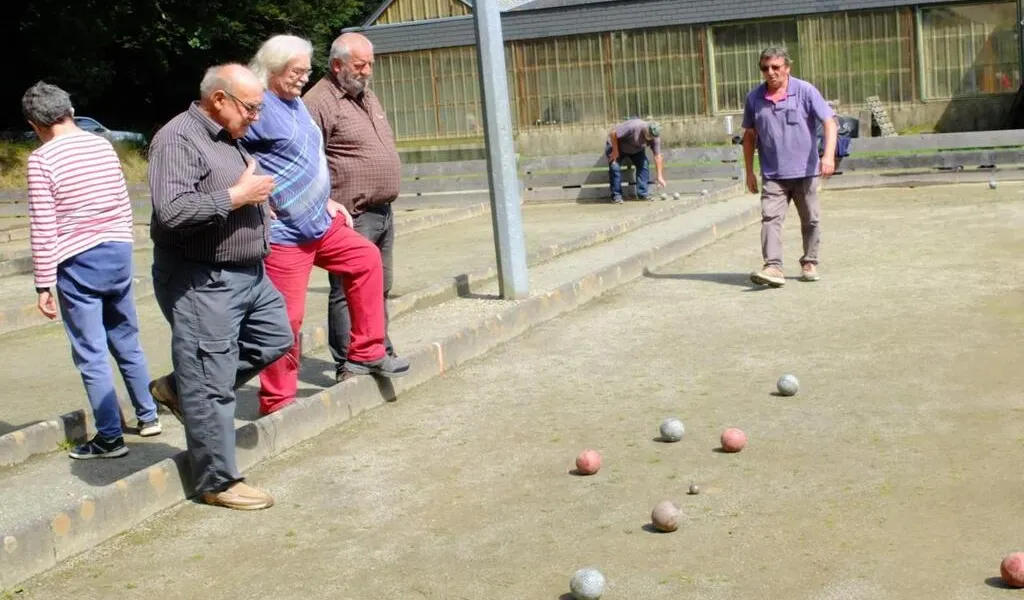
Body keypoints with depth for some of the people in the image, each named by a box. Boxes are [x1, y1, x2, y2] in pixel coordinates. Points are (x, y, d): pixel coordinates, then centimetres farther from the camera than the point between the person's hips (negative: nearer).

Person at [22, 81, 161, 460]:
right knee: (127, 342, 19)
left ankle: (110, 438, 7)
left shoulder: (41, 160, -11)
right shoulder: (104, 146, 4)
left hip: (78, 263, -5)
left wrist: (43, 285, -7)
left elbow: (43, 229, -12)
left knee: (90, 354, 3)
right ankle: (148, 415, 29)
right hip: (118, 253, 6)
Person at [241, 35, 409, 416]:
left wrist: (326, 202, 20)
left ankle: (366, 353, 21)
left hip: (319, 222, 10)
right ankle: (278, 403, 8)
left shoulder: (295, 104, 14)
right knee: (285, 318, -5)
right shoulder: (258, 106, -15)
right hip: (283, 232, -9)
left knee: (366, 259, 14)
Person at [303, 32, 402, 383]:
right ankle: (347, 366, 2)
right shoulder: (319, 102, -12)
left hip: (383, 212, 9)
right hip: (352, 218, -9)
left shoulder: (367, 96, 17)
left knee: (380, 288, 16)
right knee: (348, 292, -4)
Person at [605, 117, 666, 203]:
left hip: (636, 150, 4)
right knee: (615, 167, -20)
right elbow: (613, 133, -33)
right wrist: (615, 151, -27)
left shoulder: (654, 137, -23)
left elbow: (657, 156, -18)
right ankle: (616, 196, -10)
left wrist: (660, 176, -21)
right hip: (616, 145, -4)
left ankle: (642, 194, -7)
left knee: (644, 165, -14)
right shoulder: (633, 126, -40)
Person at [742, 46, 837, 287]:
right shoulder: (754, 98, 4)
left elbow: (829, 122, -8)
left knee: (810, 221, 9)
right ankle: (773, 267, -21)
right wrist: (749, 172, 10)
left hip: (805, 171, -1)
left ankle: (809, 264, 25)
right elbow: (749, 136, 12)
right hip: (772, 175, 1)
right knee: (770, 218, -14)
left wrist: (829, 155, -22)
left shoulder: (805, 91, -4)